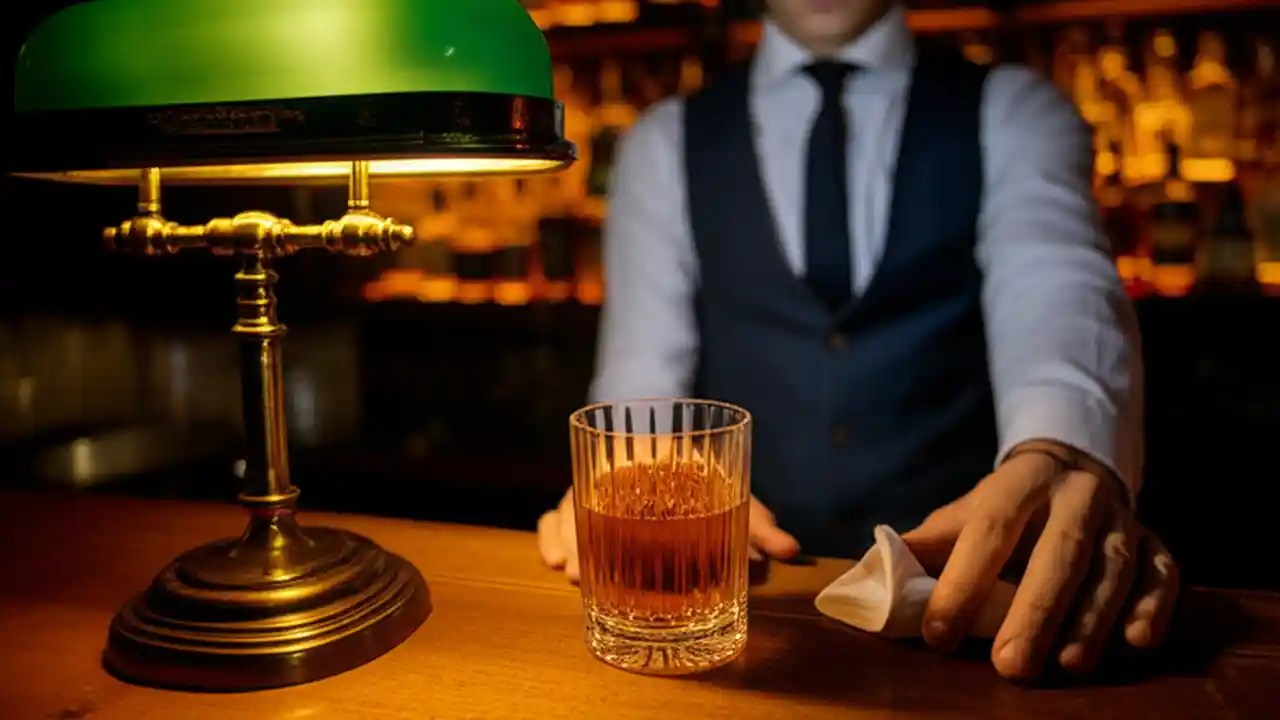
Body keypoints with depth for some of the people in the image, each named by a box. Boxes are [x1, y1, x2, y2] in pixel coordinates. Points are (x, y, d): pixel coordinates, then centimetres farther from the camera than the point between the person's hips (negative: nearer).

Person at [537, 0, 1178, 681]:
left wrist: (1065, 449, -36)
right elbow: (643, 372, 2)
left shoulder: (1014, 115, 6)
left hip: (963, 575, -1)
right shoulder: (663, 145, 9)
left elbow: (1055, 290, -13)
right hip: (745, 587, 2)